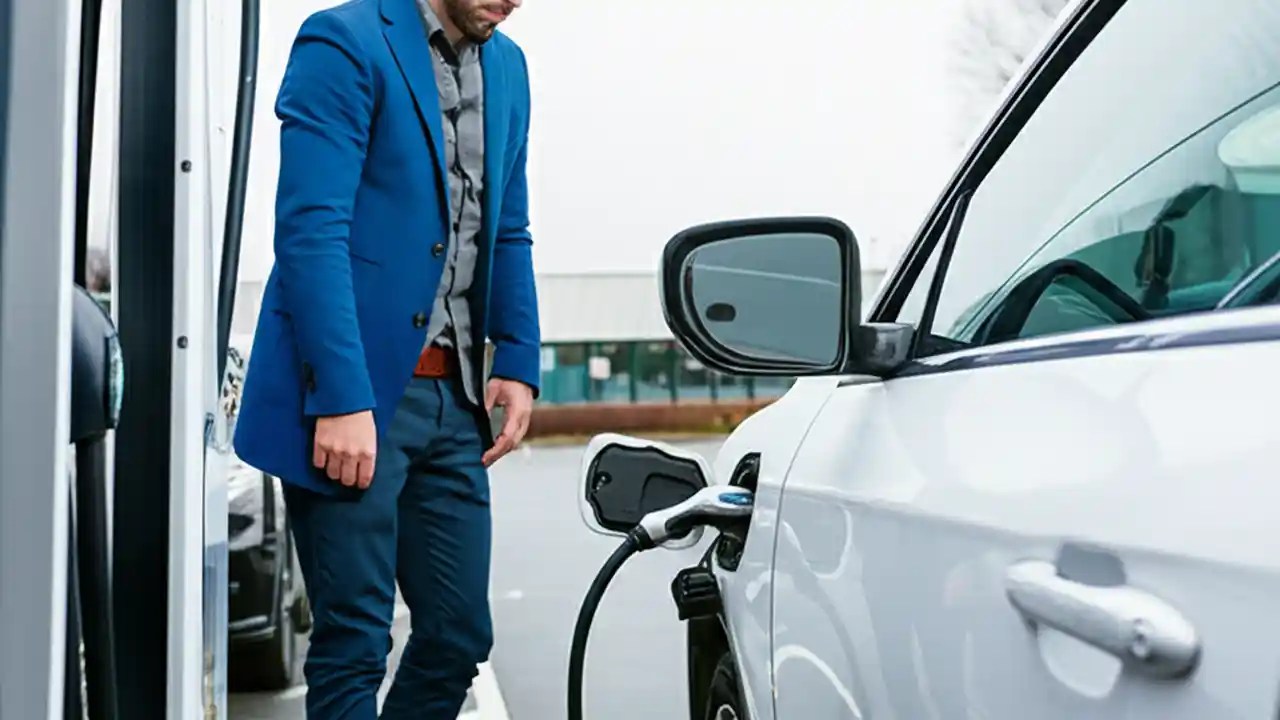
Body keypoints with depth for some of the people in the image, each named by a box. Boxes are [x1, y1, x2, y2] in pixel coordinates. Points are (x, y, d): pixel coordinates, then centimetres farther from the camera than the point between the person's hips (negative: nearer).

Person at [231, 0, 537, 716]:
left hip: (455, 396, 7)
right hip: (358, 392, -7)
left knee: (460, 635, 9)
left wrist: (519, 361, 7)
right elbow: (311, 230, -15)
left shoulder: (507, 66, 15)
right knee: (354, 643, 0)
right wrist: (342, 398, -21)